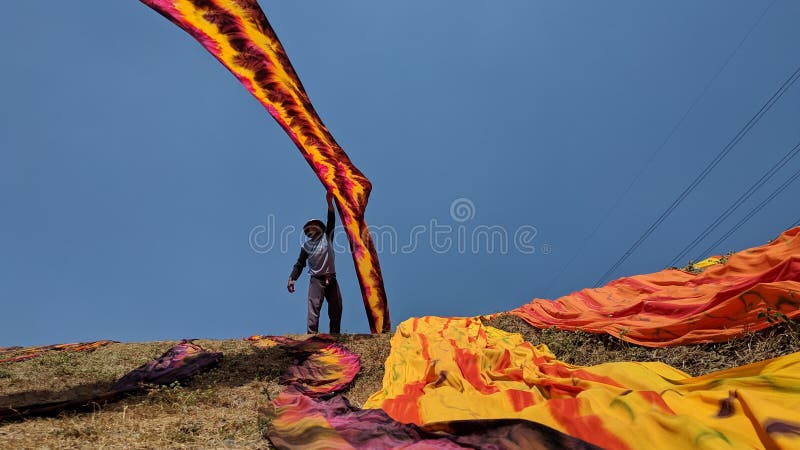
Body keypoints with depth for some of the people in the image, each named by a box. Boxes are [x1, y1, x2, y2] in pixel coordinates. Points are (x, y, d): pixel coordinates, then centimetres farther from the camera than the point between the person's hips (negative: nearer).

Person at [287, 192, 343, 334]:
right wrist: (292, 278, -4)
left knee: (336, 309, 2)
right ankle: (312, 334, -20)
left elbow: (331, 221, -1)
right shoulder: (306, 246, 10)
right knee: (314, 307, -14)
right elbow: (300, 264, 9)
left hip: (331, 279, 2)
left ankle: (335, 335, 8)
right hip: (316, 279, -2)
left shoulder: (327, 237, 10)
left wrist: (329, 202, -12)